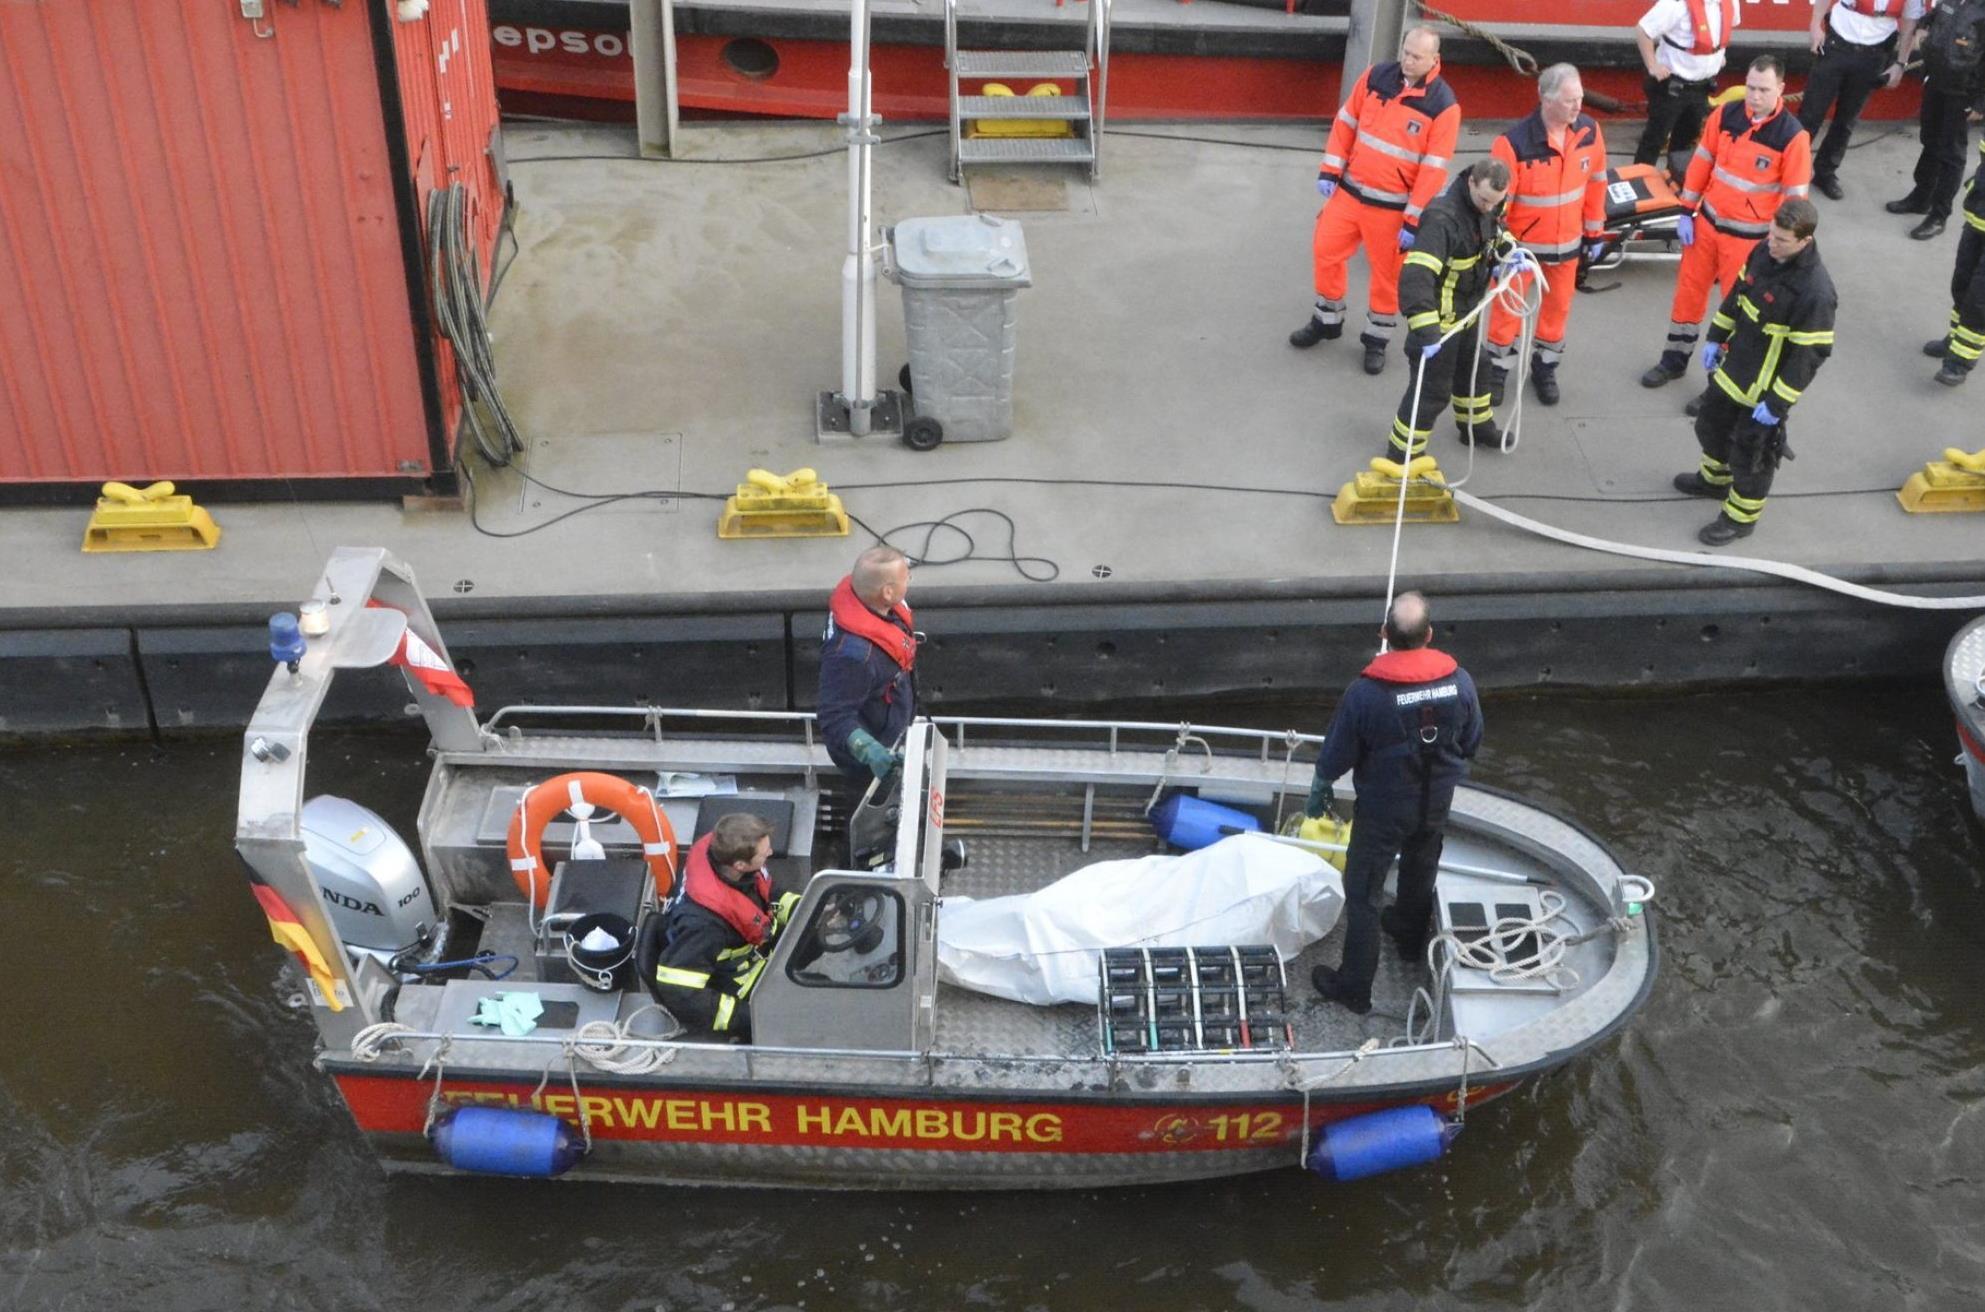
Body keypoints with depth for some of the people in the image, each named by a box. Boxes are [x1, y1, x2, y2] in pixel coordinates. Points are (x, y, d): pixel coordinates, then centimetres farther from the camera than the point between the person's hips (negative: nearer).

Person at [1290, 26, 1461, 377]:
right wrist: (1329, 170, 0)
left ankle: (1376, 339, 28)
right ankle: (1327, 321, 33)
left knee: (1387, 273, 8)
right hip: (1349, 190, 4)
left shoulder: (1443, 106, -16)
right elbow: (1346, 122, 6)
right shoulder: (1376, 76, -4)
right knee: (1325, 252, 11)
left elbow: (1434, 170, -15)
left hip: (1392, 206, -4)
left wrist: (1414, 220, -15)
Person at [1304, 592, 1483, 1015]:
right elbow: (1472, 742, 0)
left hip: (1382, 810, -4)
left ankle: (1354, 986, 17)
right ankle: (1411, 935, 56)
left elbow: (1336, 754, -15)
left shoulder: (1365, 692, -28)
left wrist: (1319, 791, 5)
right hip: (1436, 805, 4)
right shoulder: (1459, 682, -16)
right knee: (1421, 872, 30)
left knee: (1362, 893, 9)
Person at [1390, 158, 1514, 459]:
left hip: (1467, 309, 9)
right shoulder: (1443, 218, -35)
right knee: (1433, 388, -1)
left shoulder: (1487, 206, -7)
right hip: (1440, 315, -9)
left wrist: (1509, 251, -3)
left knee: (1474, 367, 29)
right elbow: (1415, 276, -43)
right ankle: (1403, 452, 14)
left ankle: (1476, 424, 53)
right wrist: (1426, 329, -47)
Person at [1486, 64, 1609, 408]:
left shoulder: (1588, 131, -10)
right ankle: (1497, 369, 30)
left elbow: (1596, 182, 4)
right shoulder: (1515, 142, -26)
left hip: (1567, 243, 4)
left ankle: (1545, 366, 39)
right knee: (1508, 306, 10)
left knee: (1558, 305, 18)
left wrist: (1594, 232, 11)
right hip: (1521, 242, -4)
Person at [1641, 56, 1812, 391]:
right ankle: (1674, 360, 35)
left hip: (1749, 236, -4)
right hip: (1708, 221, 4)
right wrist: (1687, 211, 6)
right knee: (1689, 290, 17)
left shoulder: (1793, 136, -19)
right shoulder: (1726, 114, -7)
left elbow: (1794, 197, -13)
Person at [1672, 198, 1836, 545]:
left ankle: (1740, 517, 31)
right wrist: (1716, 337, 14)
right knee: (1711, 425, 28)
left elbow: (1810, 354, -25)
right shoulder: (1764, 251, -9)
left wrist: (1777, 403, -21)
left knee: (1750, 451, 9)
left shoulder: (1815, 292, -32)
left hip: (1765, 386, -8)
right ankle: (1715, 478, 55)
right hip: (1734, 366, 8)